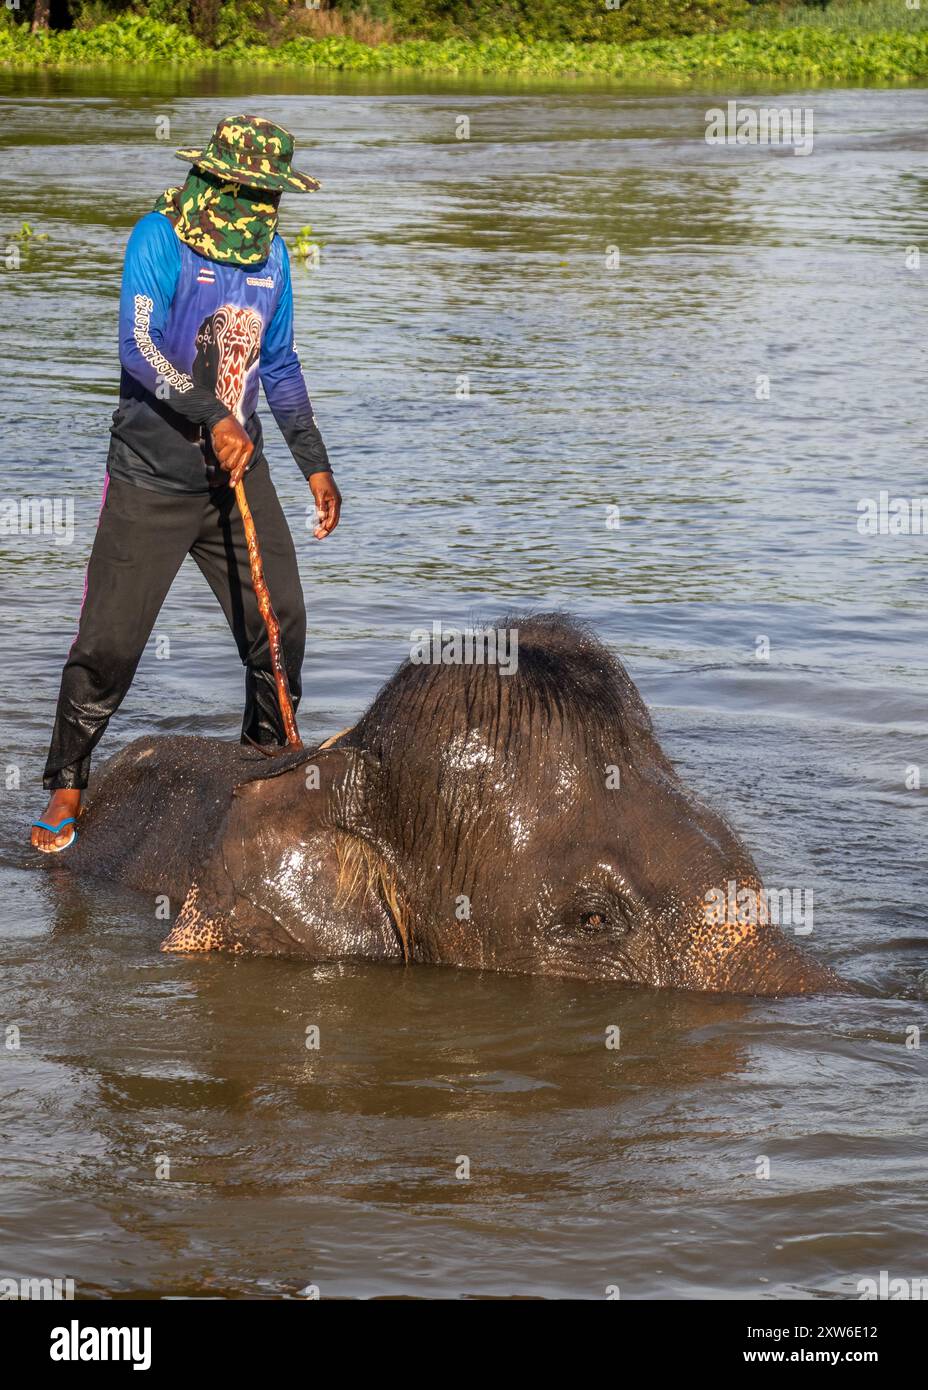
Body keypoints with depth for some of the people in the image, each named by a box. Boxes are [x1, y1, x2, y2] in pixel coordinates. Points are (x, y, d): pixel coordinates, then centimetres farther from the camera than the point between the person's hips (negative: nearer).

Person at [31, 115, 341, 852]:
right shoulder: (160, 237, -11)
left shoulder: (272, 252, 8)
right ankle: (67, 785, 11)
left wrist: (316, 464, 16)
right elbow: (139, 345, -23)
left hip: (240, 471, 5)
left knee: (280, 625, 2)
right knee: (110, 639, -4)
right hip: (153, 478, -5)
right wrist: (215, 417, -29)